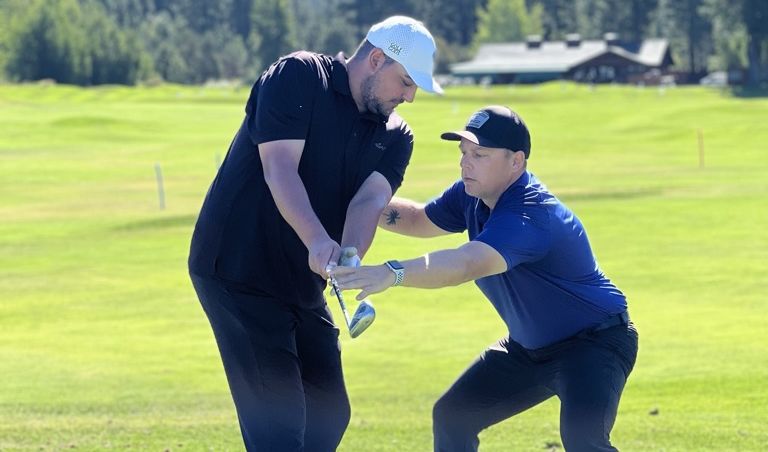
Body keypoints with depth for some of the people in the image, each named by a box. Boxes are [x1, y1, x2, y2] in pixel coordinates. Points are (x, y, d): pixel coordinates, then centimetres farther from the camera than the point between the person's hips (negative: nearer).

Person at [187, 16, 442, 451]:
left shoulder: (395, 136, 5)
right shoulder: (299, 76, -13)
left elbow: (369, 201, -13)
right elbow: (279, 169, -24)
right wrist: (318, 242, -40)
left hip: (303, 285, 8)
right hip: (238, 271, -8)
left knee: (328, 414, 15)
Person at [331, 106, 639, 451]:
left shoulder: (529, 216, -35)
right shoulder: (473, 193, -6)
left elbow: (467, 264, -51)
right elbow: (421, 220, 11)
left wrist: (392, 273, -66)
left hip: (595, 341, -10)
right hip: (529, 346, 10)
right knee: (452, 416, 10)